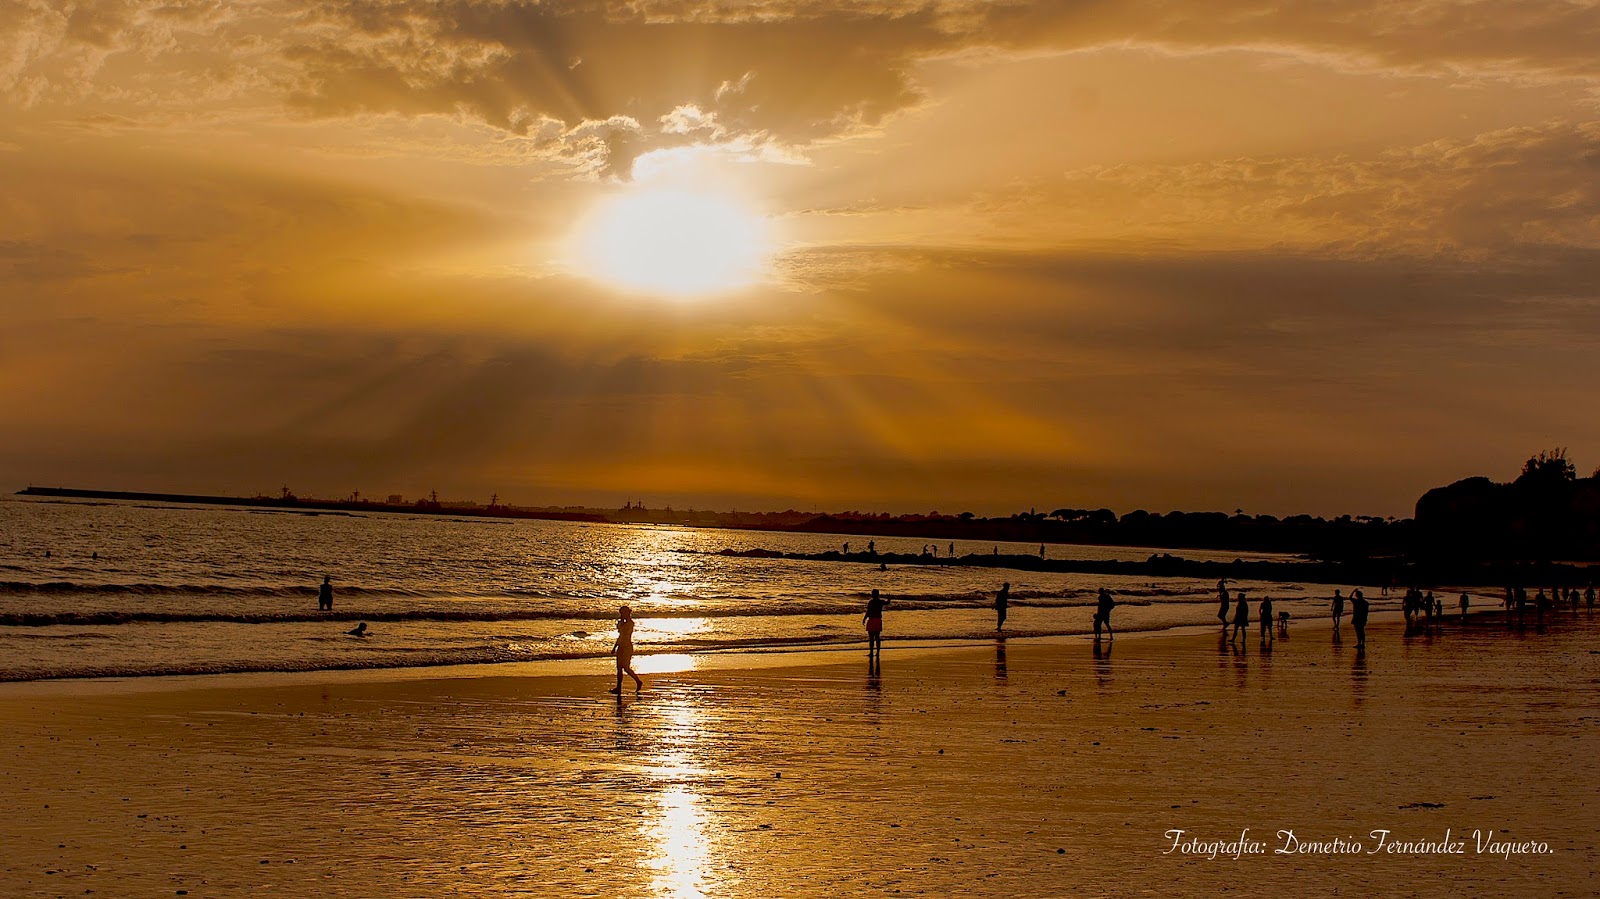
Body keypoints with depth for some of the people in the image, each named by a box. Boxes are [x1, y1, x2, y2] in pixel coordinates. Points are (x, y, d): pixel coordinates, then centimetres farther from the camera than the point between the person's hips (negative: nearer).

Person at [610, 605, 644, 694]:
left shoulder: (630, 623, -13)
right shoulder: (623, 623, 14)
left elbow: (620, 628, -25)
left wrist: (621, 620, -13)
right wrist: (614, 647, 22)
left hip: (627, 647, -9)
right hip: (621, 647, 9)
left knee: (626, 668, -8)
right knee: (619, 668, 5)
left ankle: (638, 682, 10)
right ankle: (618, 688, 7)